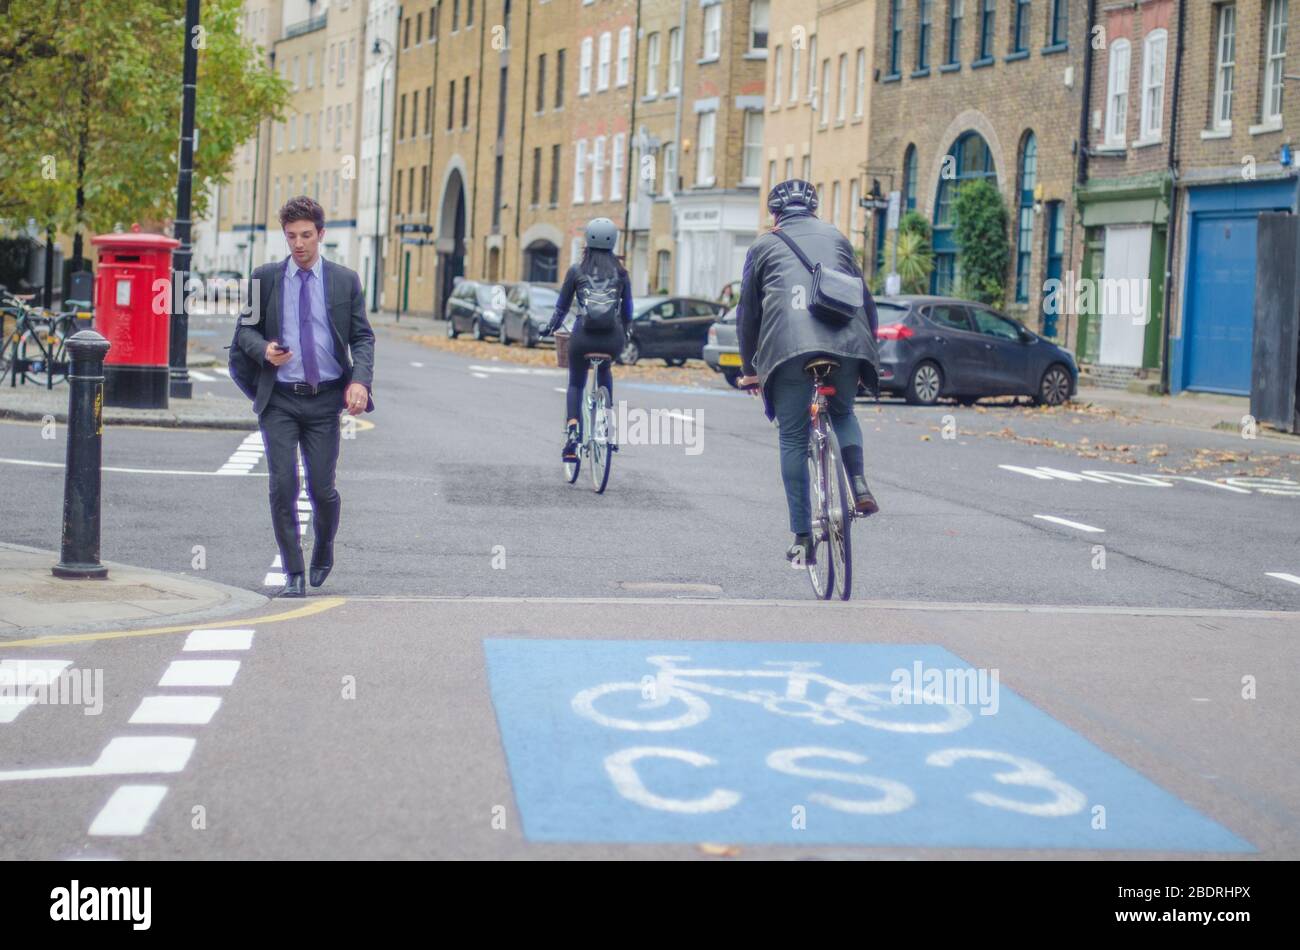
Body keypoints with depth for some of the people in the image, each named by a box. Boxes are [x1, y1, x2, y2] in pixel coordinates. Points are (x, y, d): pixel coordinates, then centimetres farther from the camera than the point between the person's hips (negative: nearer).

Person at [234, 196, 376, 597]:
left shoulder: (345, 281, 5)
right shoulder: (265, 278, 5)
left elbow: (363, 337, 4)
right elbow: (246, 329, 9)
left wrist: (360, 381, -12)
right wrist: (265, 350, -13)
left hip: (324, 400, 0)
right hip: (279, 400, 0)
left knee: (322, 488, 2)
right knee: (283, 486, -7)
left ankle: (323, 553, 31)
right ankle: (293, 575, 2)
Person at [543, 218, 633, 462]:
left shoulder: (577, 271, 3)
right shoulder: (620, 273, 7)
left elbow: (562, 307, 9)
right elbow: (627, 310, 13)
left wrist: (550, 328, 26)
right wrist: (624, 333, 30)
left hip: (583, 337, -1)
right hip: (613, 339, 2)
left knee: (575, 384, 20)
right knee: (605, 370, 34)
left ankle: (572, 431, -4)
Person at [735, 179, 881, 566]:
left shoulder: (764, 245, 21)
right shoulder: (836, 238, 26)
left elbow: (747, 313, 21)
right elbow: (866, 300, 25)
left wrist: (749, 368, 28)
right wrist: (867, 350, 33)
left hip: (788, 346, -2)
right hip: (847, 342, 2)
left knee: (793, 441, 7)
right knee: (842, 412, 28)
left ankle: (803, 539, 5)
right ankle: (859, 484, 2)